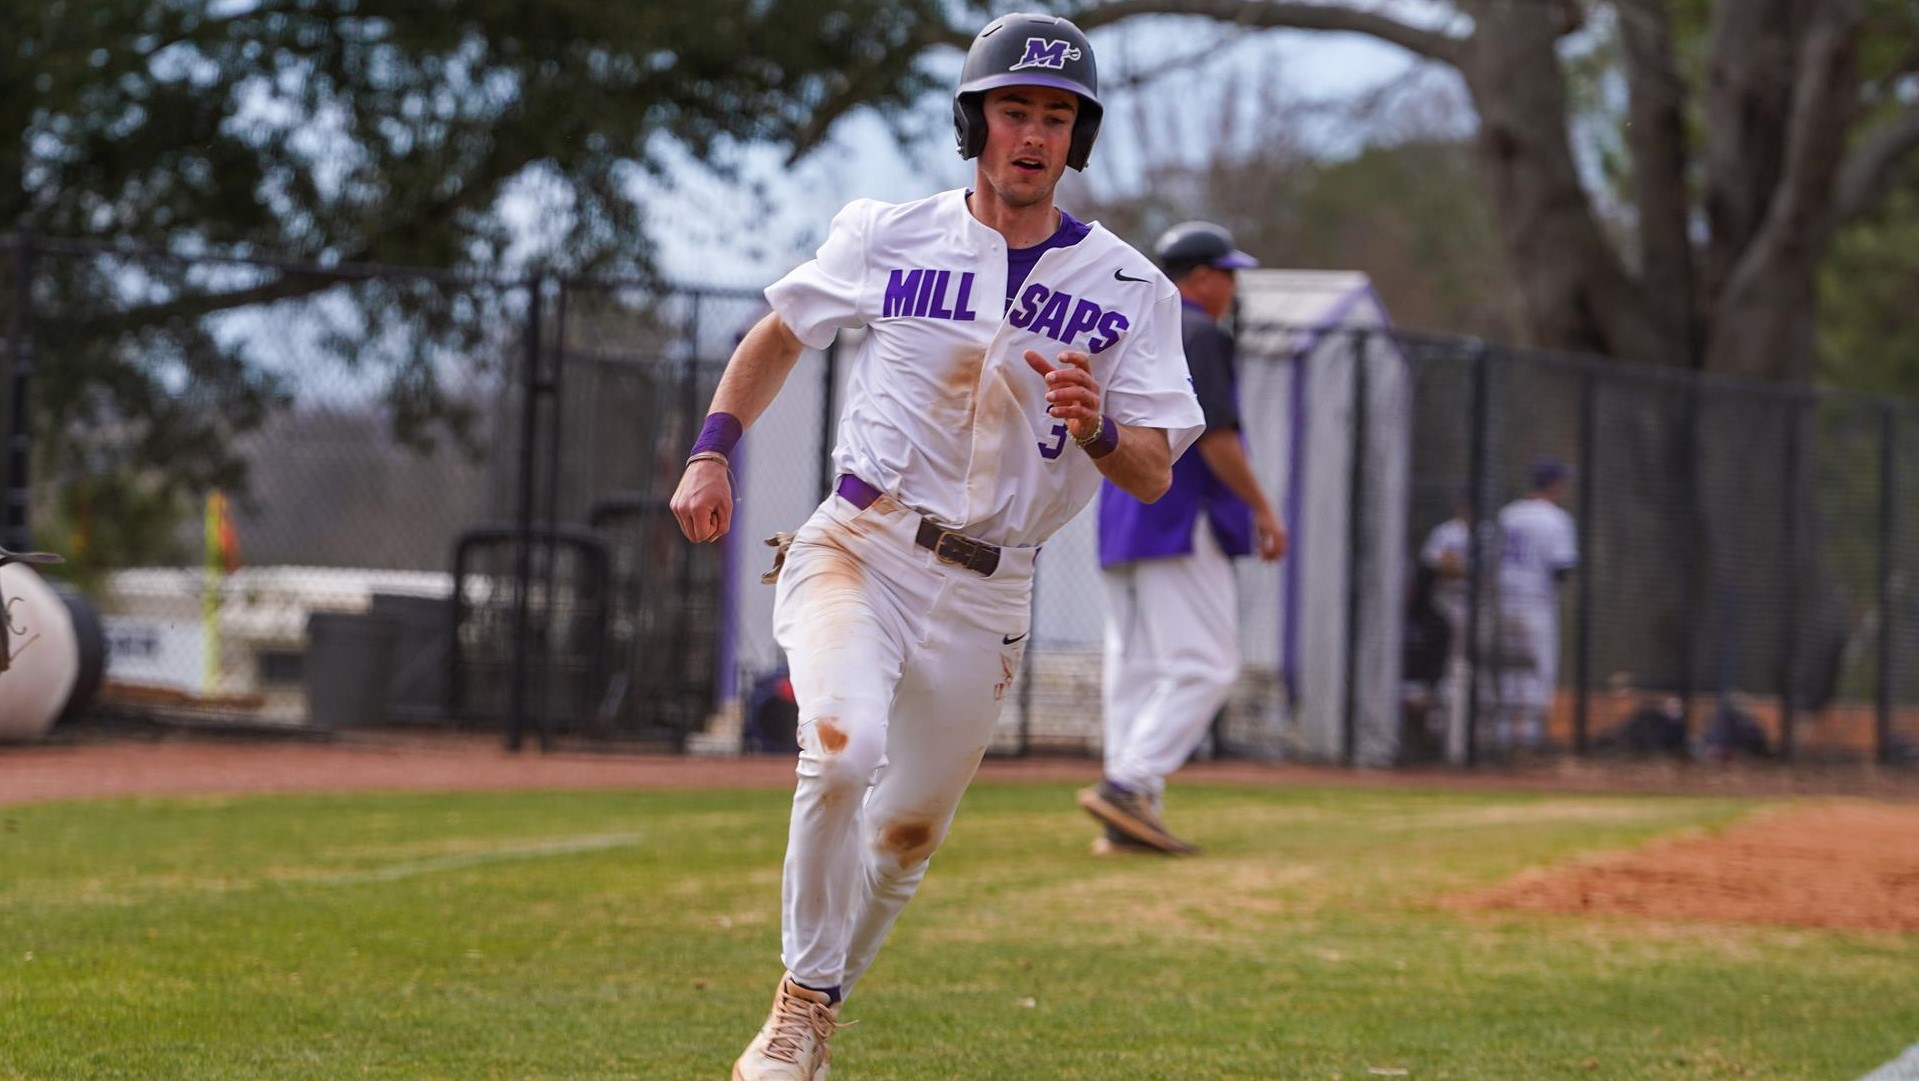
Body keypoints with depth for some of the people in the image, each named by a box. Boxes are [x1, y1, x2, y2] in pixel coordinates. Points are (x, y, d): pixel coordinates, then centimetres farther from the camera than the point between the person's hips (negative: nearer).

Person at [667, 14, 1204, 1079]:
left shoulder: (1130, 291, 0)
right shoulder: (888, 238, 1)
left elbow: (1155, 474, -4)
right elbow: (780, 333, 17)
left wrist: (1095, 428, -26)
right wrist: (711, 451, 4)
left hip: (985, 593, 2)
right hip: (859, 551, -2)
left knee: (907, 834, 10)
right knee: (844, 749, -29)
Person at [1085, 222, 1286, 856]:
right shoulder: (1196, 333, -8)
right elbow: (1215, 435, -16)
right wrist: (1263, 510, -10)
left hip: (1119, 520, 9)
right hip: (1180, 522, -9)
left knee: (1135, 667, 6)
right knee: (1204, 665, -10)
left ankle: (1128, 818, 2)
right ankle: (1128, 784, -21)